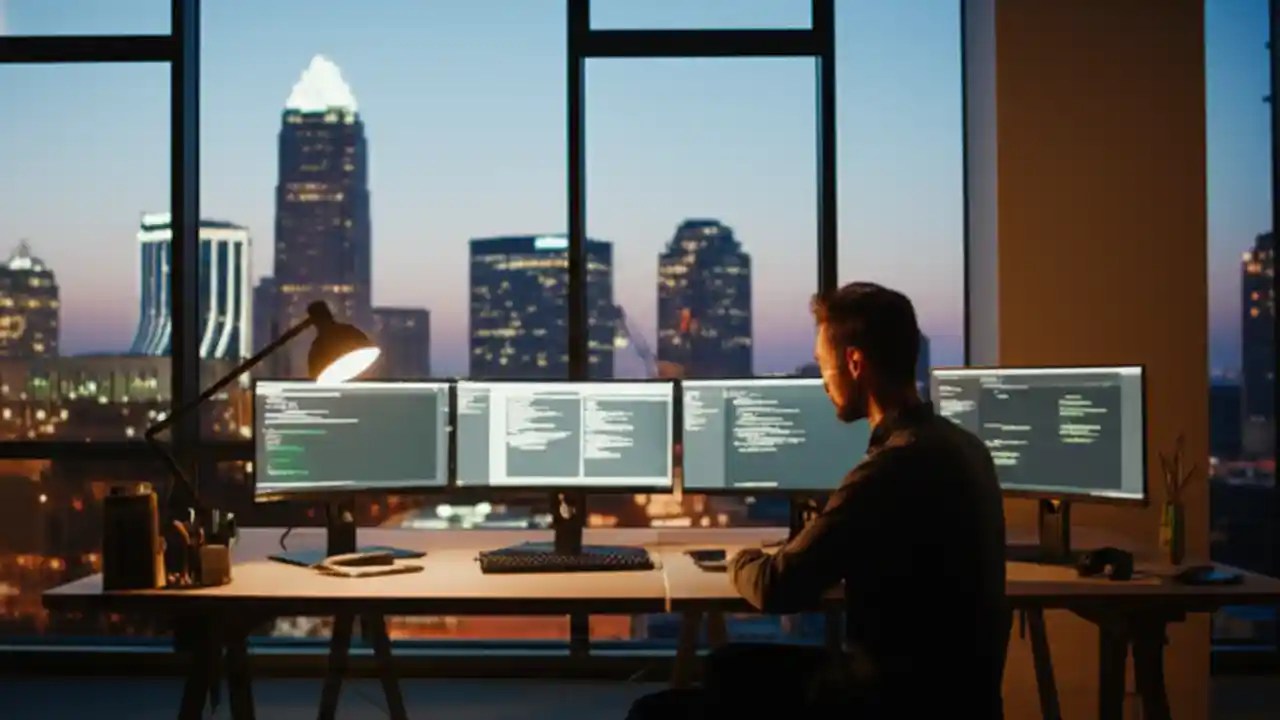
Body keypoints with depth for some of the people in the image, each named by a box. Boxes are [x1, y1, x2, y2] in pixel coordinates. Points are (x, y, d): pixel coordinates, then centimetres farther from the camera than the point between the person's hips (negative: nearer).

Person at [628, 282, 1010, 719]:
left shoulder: (896, 465, -24)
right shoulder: (957, 444, 6)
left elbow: (777, 588, -18)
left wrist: (742, 560, 4)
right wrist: (783, 555, 11)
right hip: (940, 682, 9)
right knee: (731, 666, 24)